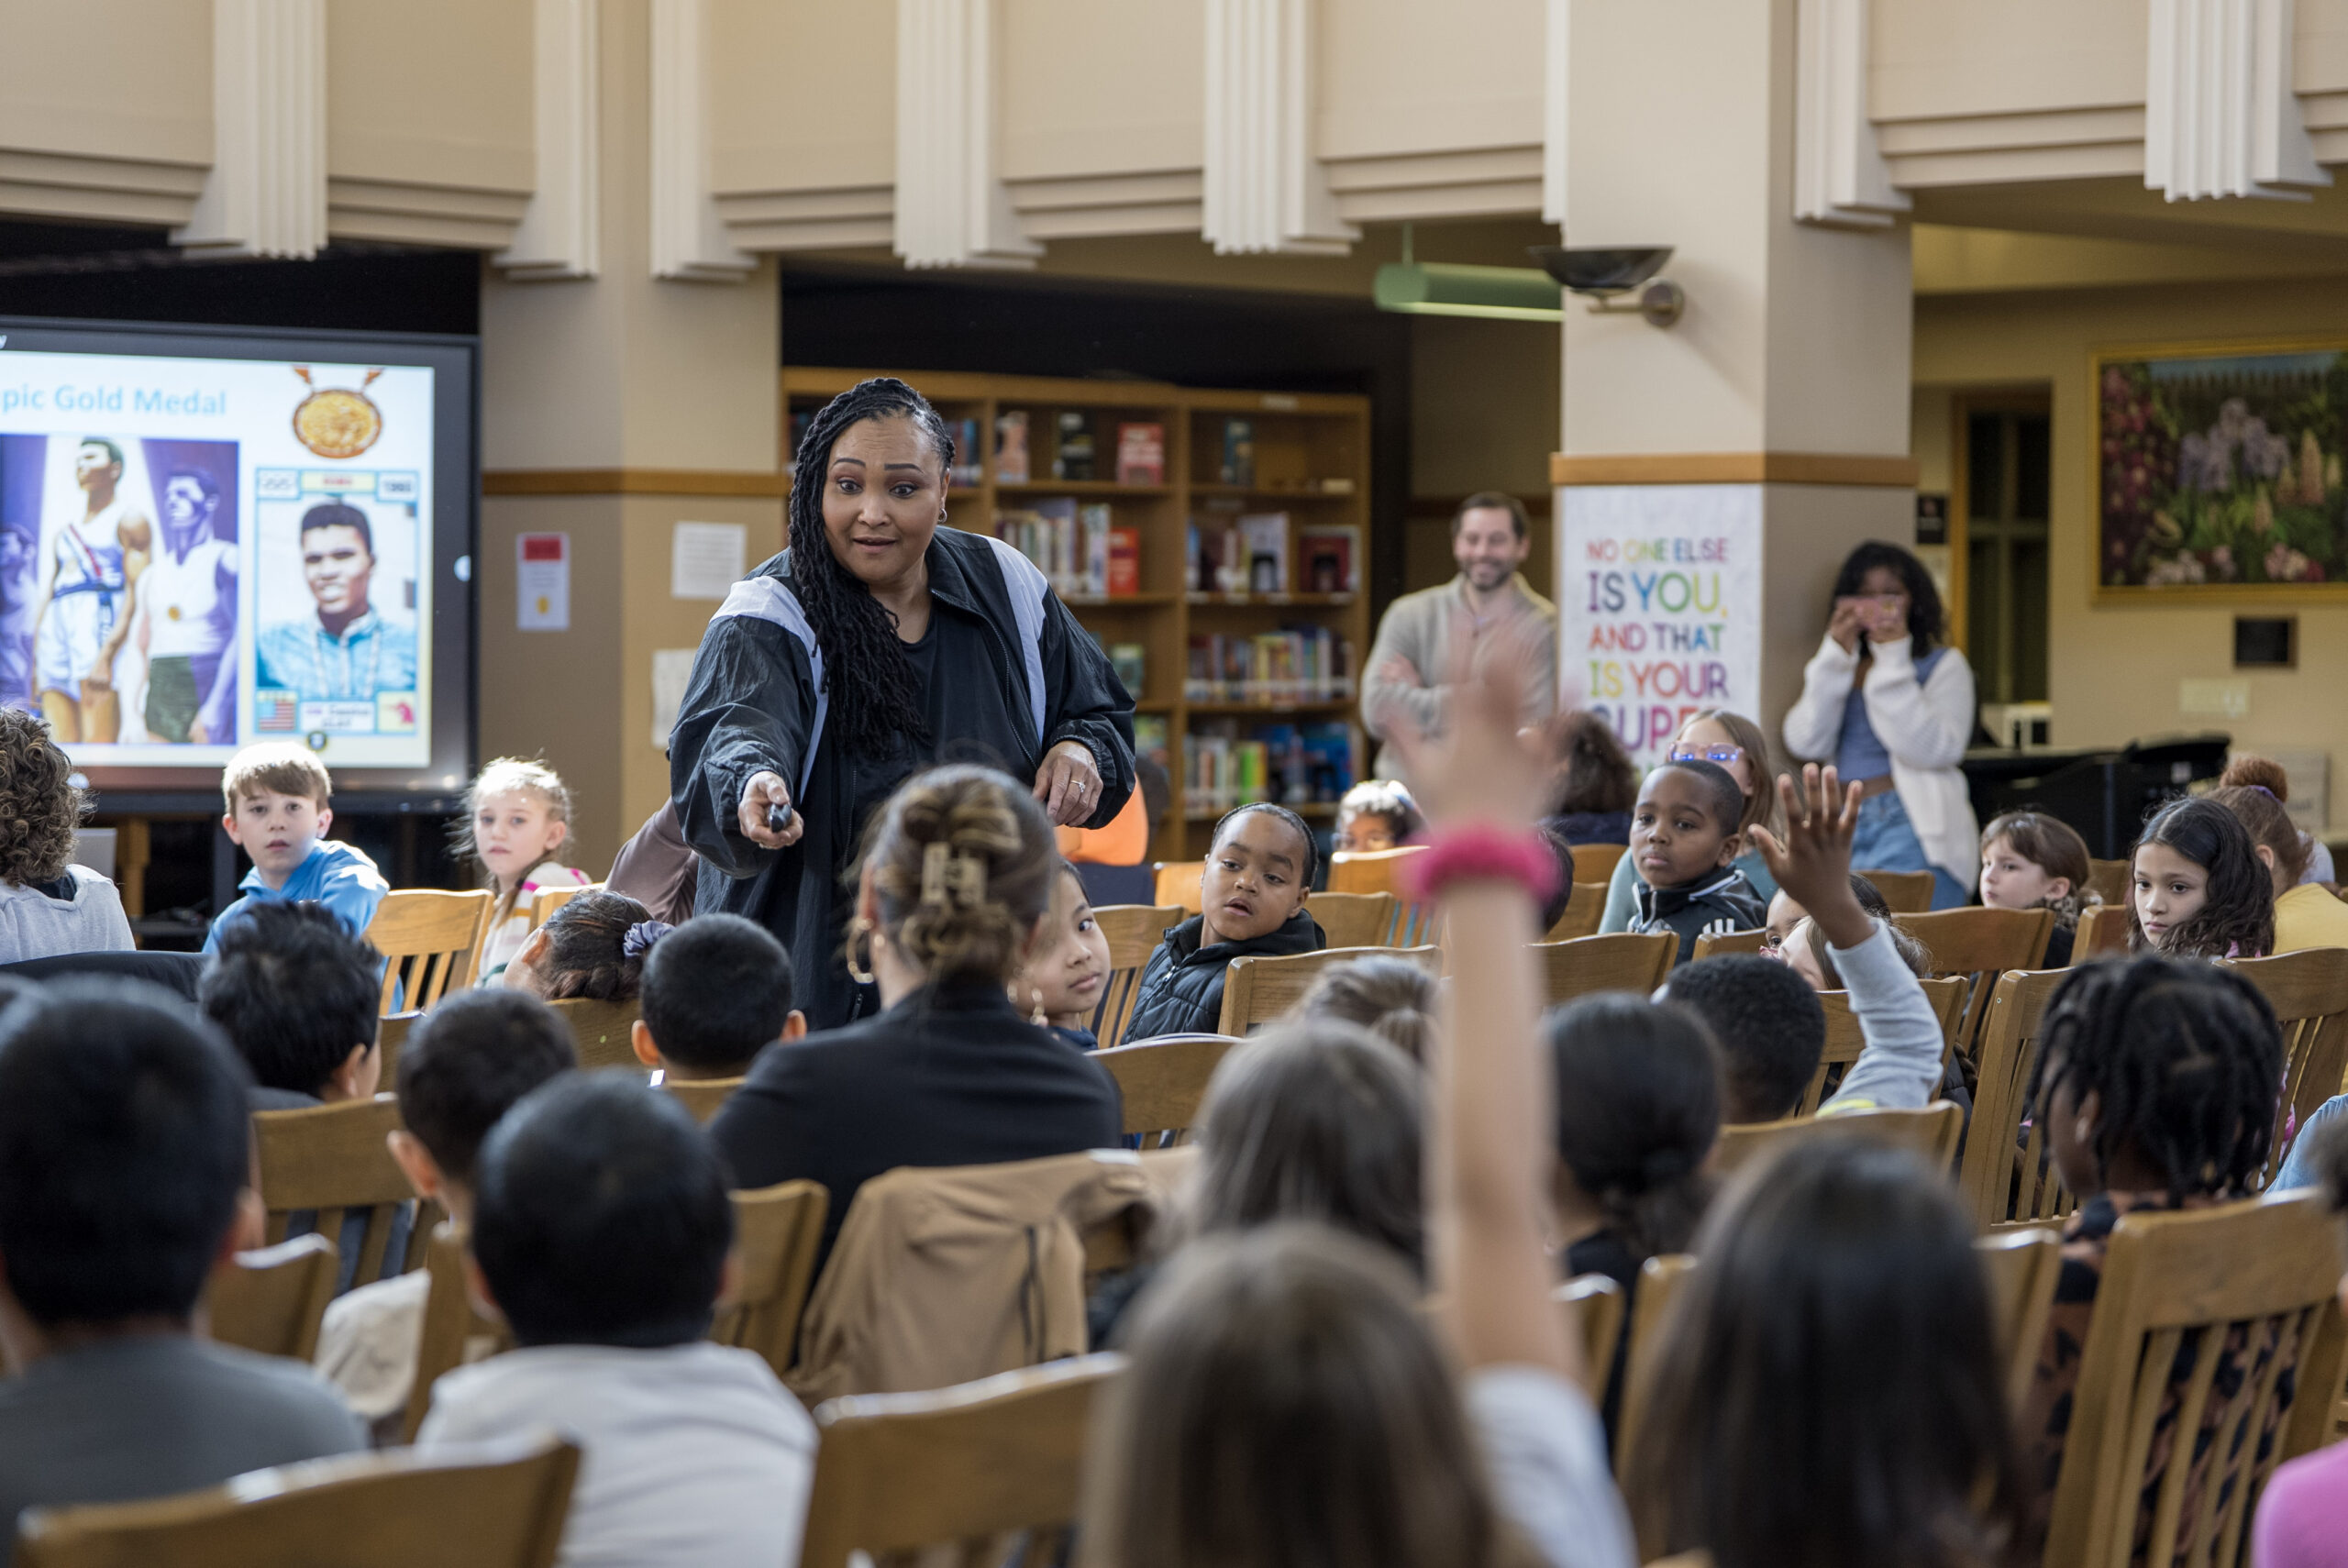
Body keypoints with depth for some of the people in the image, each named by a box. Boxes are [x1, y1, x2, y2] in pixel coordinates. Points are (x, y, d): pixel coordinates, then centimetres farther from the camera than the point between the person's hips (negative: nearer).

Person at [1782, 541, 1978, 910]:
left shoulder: (1944, 665, 5)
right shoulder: (1836, 667, 18)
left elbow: (1930, 750, -12)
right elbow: (1806, 743, 1)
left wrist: (1893, 662, -10)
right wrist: (1836, 655, -3)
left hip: (1913, 834, -4)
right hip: (1843, 831, 4)